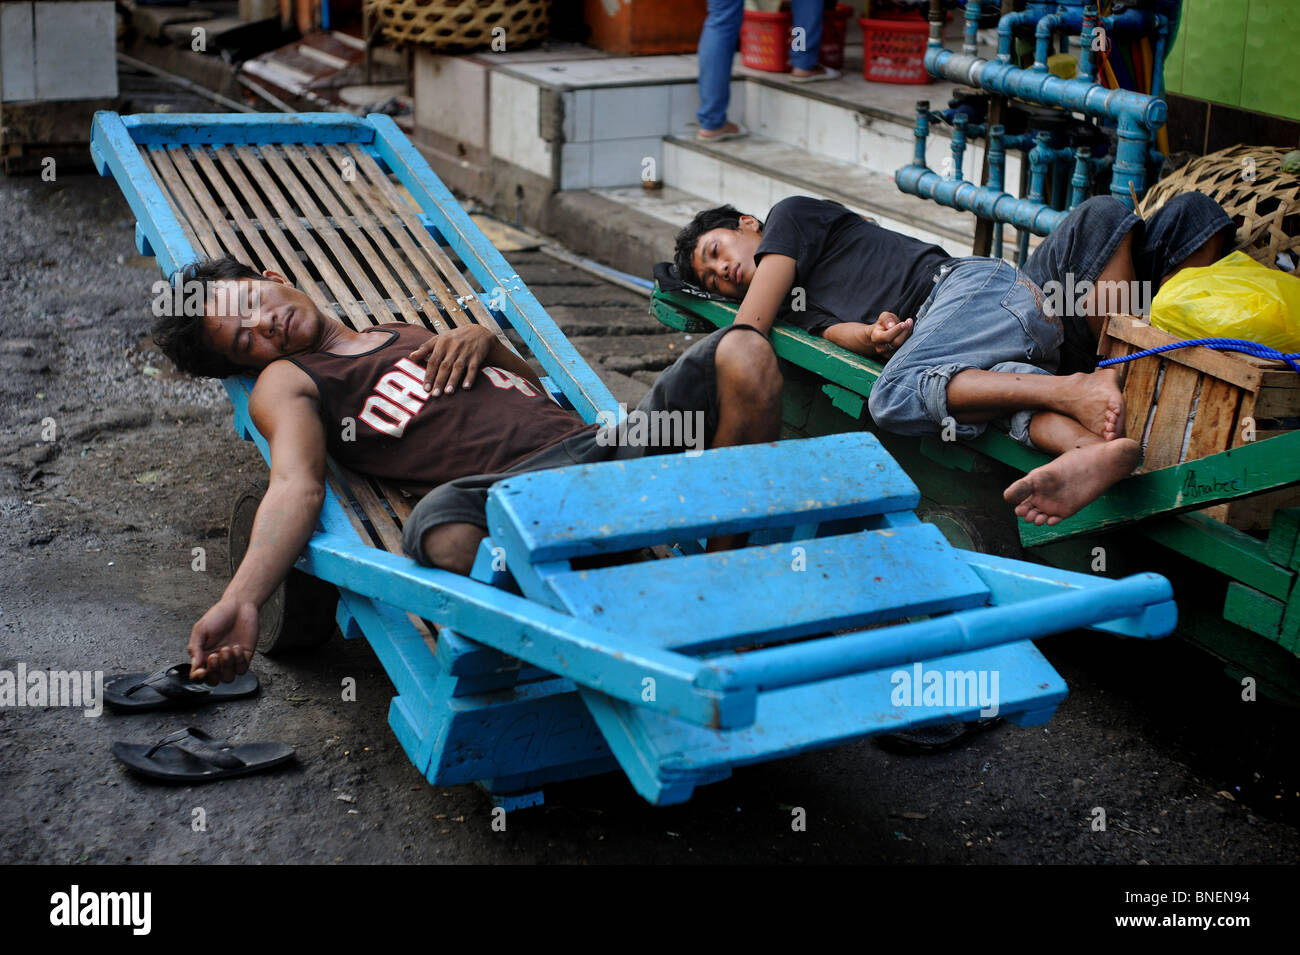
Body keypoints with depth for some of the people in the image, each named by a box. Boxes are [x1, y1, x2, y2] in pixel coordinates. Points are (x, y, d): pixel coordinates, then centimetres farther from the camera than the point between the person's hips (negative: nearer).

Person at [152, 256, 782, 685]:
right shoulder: (286, 381, 18)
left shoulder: (414, 333, 35)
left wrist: (485, 340, 12)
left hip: (610, 443, 6)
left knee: (743, 354, -13)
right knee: (444, 534, -42)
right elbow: (297, 486, -4)